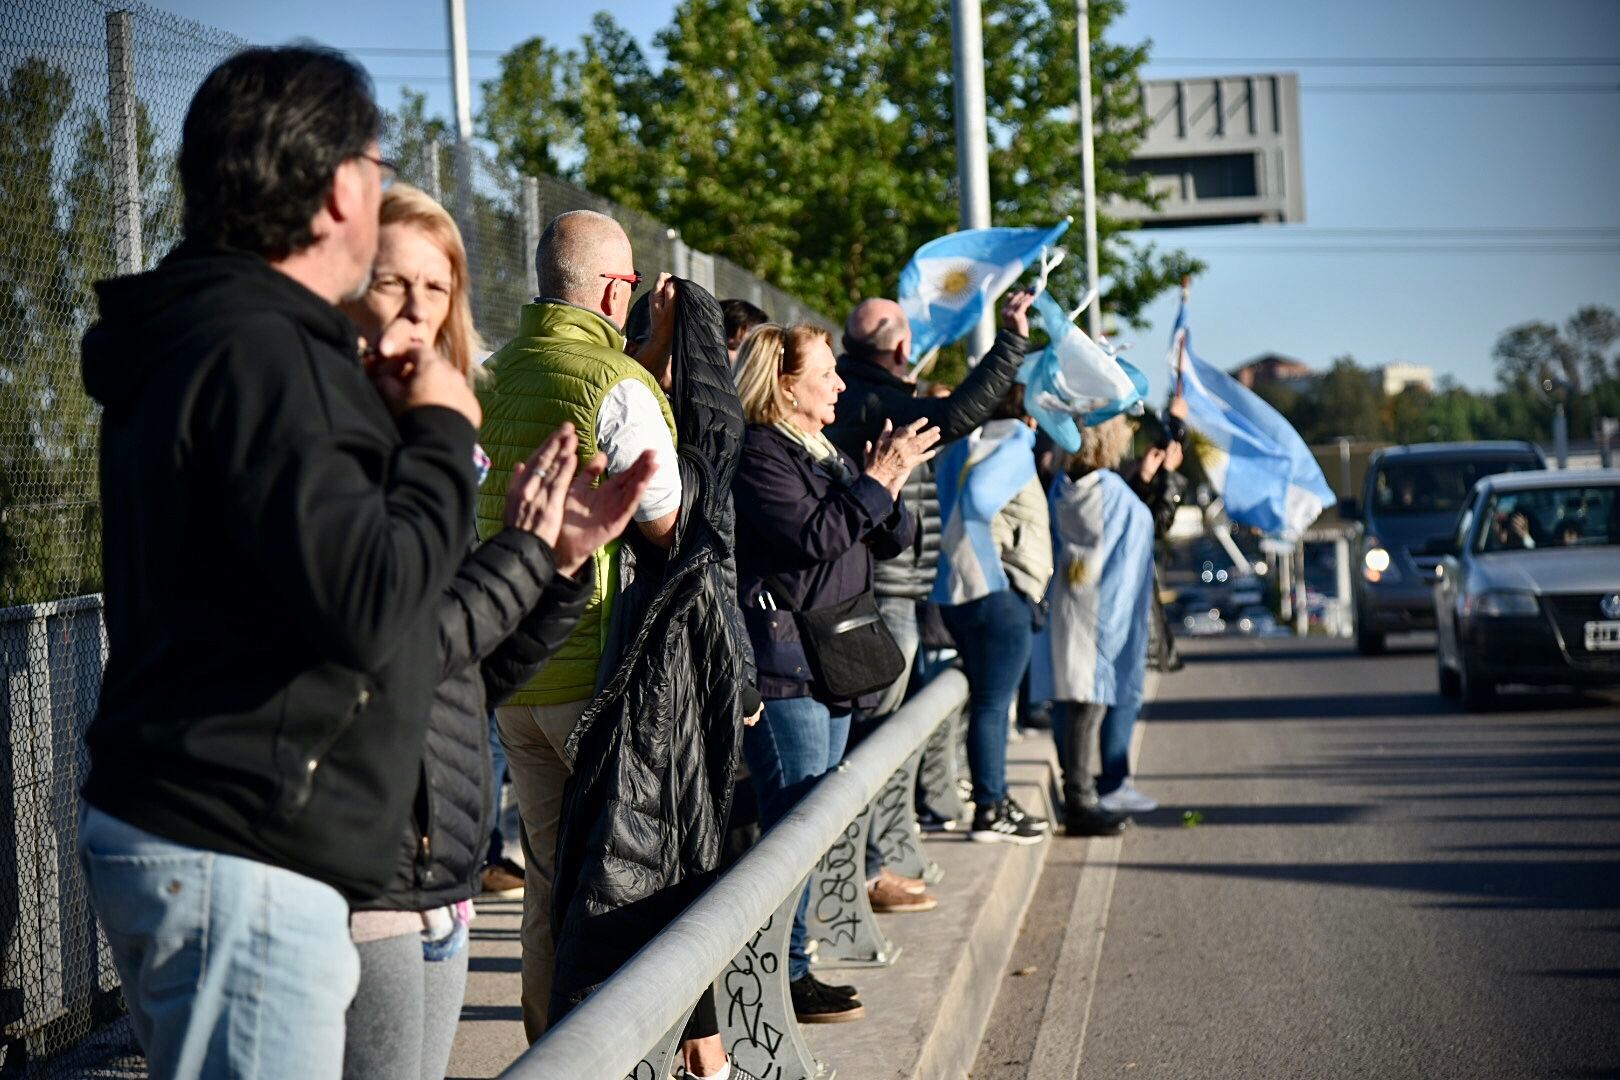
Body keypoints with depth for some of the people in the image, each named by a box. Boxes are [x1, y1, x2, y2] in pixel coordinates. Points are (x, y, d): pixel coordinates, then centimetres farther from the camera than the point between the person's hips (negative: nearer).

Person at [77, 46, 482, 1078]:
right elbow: (366, 604, -24)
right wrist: (441, 430, -10)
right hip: (232, 858, -10)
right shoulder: (260, 352, -16)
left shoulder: (216, 335, 16)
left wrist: (377, 413, 11)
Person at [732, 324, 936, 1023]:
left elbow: (894, 541, 16)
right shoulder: (758, 454, -8)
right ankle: (785, 976, -5)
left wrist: (888, 484, -2)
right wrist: (876, 481, -15)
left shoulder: (828, 453, 20)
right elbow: (813, 536, -19)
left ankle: (790, 966, 16)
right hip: (781, 664, -10)